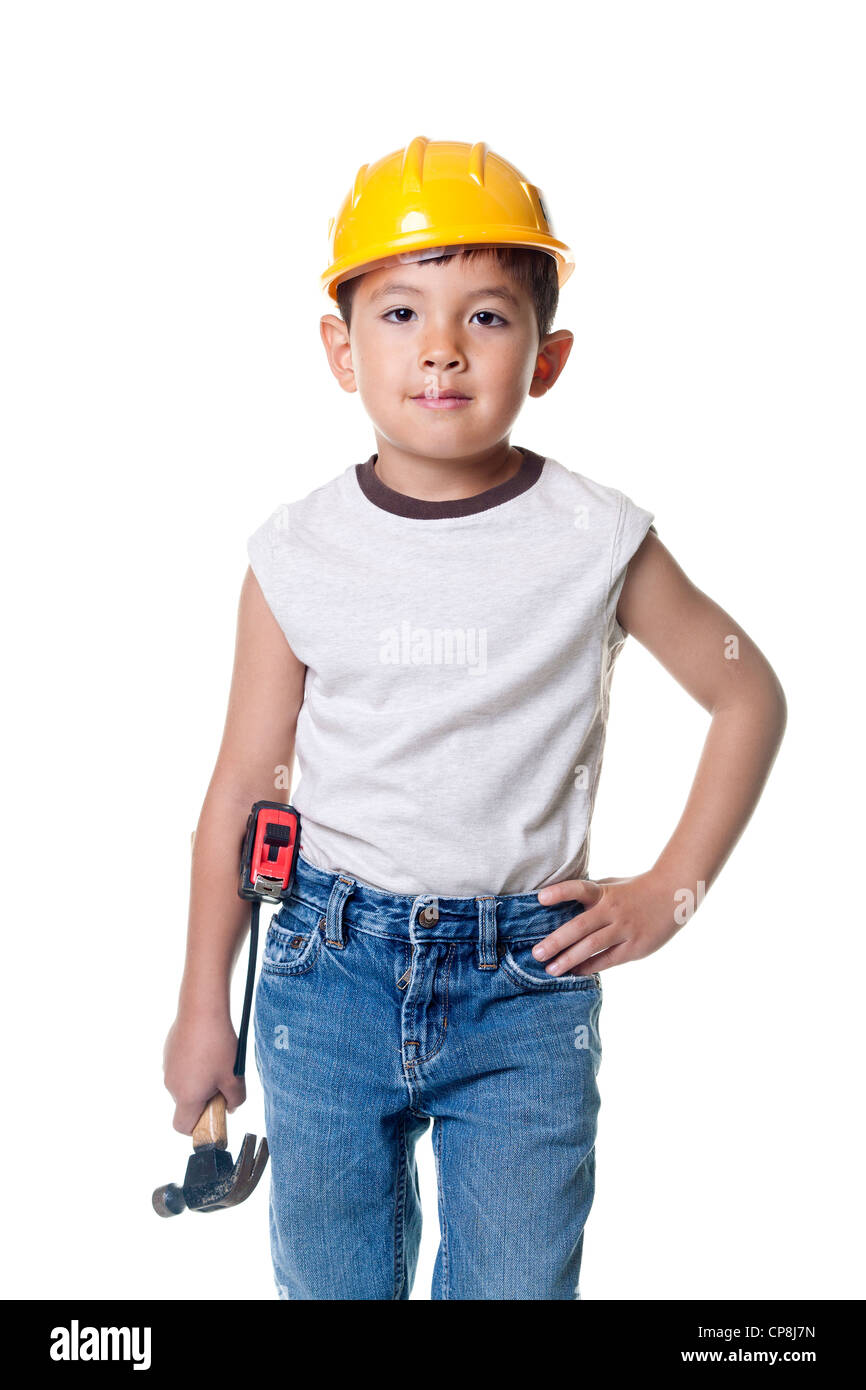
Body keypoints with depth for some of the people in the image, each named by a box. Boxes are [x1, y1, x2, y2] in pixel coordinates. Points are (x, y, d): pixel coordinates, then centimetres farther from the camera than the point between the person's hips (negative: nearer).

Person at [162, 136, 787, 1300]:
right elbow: (243, 787, 2)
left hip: (528, 985, -1)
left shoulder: (598, 541, -7)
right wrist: (203, 1007, 8)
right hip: (331, 974, 1)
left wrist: (669, 893, 0)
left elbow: (749, 695, 5)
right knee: (330, 1279, 16)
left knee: (519, 1280, 10)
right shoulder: (297, 556, -4)